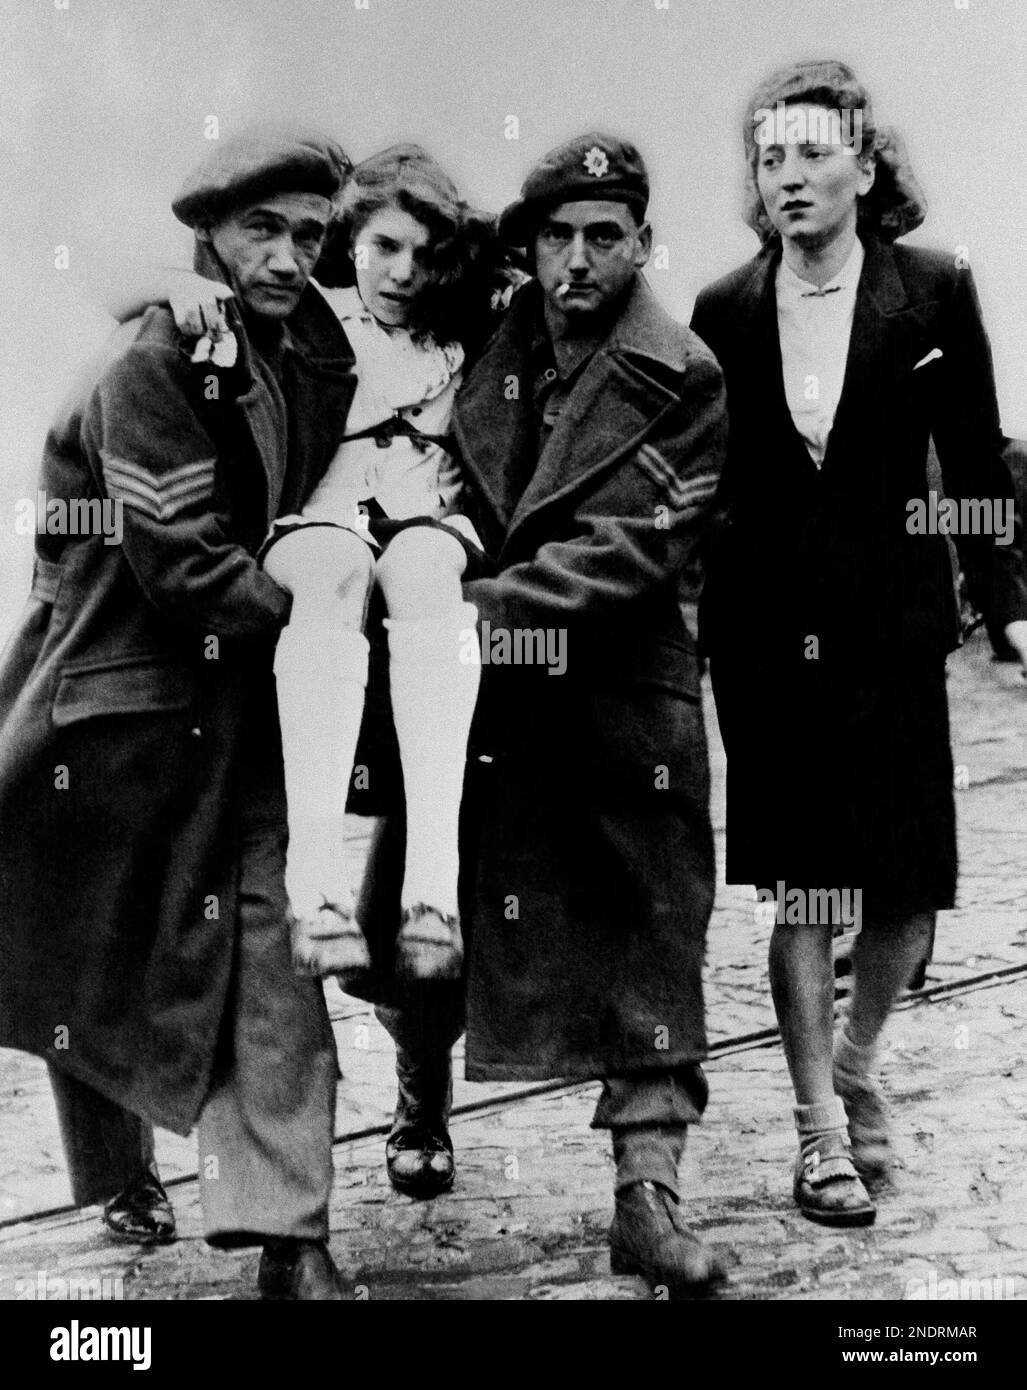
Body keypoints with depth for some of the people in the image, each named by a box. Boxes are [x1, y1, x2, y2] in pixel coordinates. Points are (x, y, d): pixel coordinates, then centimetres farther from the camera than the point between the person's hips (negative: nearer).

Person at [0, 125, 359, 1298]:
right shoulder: (153, 364, -17)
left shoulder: (317, 357, 4)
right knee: (97, 960, 11)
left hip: (241, 699, 5)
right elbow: (183, 568, -20)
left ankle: (288, 1237, 1)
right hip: (116, 695, -5)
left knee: (268, 939, -4)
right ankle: (122, 1171, 36)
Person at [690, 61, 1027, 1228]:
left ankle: (854, 1065, 33)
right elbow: (699, 483, 6)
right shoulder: (724, 313, 2)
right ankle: (821, 1127, 14)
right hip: (765, 634, 0)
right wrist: (678, 620, 4)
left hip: (891, 627, 0)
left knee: (908, 888, 4)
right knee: (802, 890, 1)